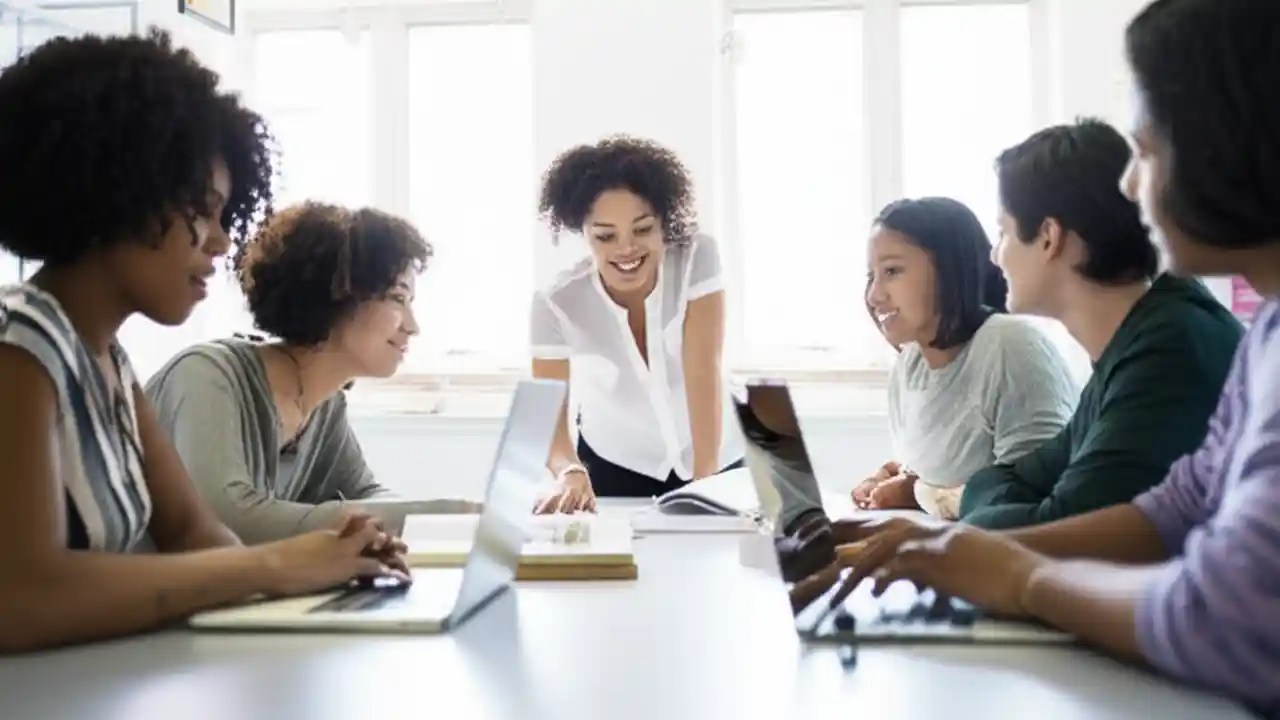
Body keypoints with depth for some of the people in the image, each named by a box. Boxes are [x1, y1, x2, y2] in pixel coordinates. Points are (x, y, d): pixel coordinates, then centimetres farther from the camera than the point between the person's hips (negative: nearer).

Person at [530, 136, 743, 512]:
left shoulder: (696, 258, -21)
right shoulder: (556, 303, -21)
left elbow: (704, 373, -26)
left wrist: (705, 480, -34)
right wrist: (570, 473, -44)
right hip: (615, 468, 0)